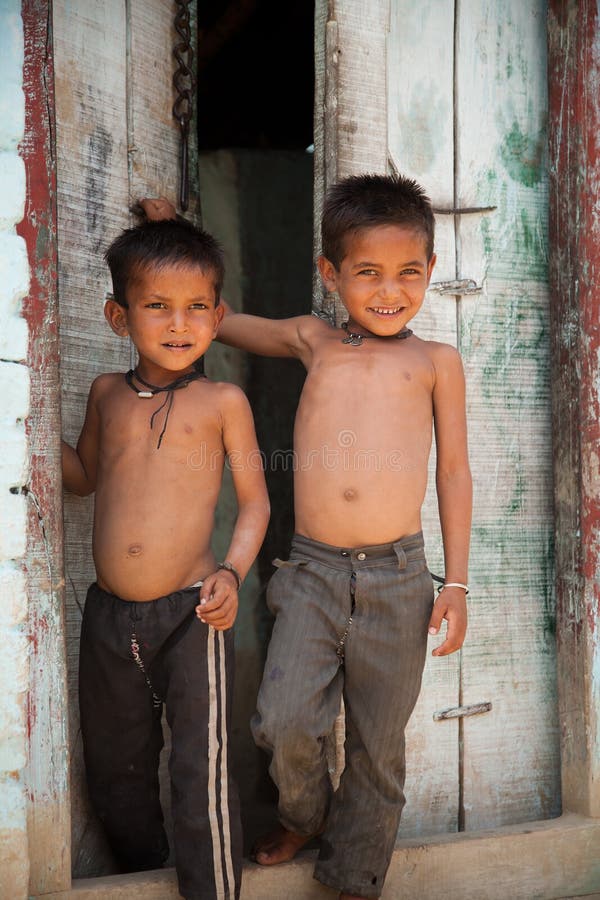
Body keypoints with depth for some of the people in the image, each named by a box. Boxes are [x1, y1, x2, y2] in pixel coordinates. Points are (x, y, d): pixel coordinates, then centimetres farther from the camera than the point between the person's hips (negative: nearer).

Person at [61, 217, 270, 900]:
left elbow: (254, 499, 1)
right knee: (113, 768, 19)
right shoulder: (107, 394, 7)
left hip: (189, 614, -4)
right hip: (108, 614, 5)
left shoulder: (222, 401, -3)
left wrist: (232, 573, -14)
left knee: (202, 771, -3)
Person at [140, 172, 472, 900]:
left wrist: (456, 581, 3)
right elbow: (222, 322, 25)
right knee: (284, 722, -12)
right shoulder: (313, 341, 11)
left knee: (378, 744, 8)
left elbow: (454, 470, 8)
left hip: (396, 578, -1)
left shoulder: (436, 361, 7)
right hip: (311, 572, 1)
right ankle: (303, 815, 22)